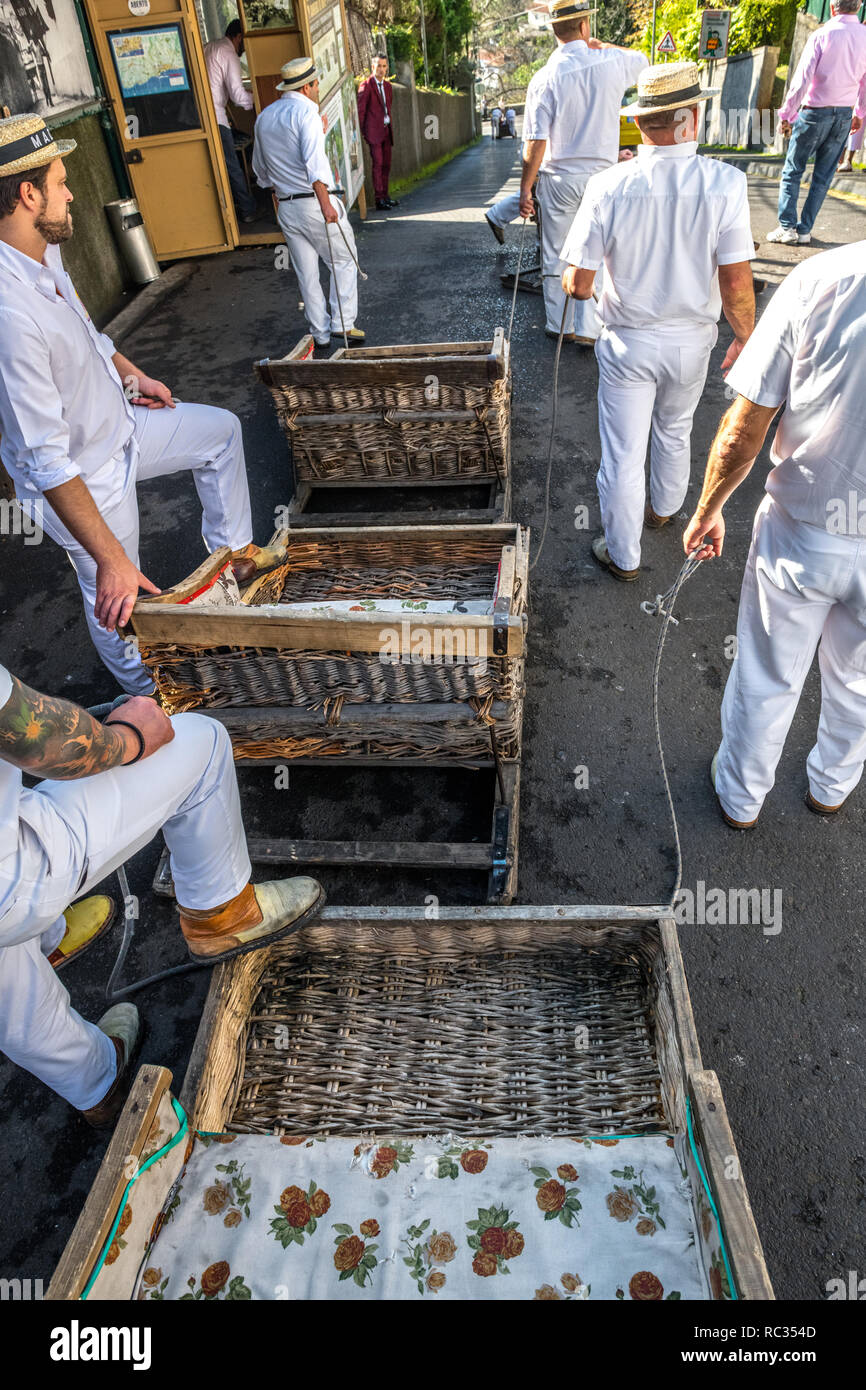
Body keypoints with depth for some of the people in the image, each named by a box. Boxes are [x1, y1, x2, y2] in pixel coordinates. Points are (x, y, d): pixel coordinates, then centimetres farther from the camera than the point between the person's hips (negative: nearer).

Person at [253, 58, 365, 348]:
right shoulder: (305, 112, -9)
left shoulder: (264, 117, 15)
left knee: (306, 273, 10)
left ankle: (320, 332, 15)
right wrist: (325, 203, -27)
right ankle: (342, 322, 0)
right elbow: (313, 160, -23)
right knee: (344, 261, 7)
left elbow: (261, 169, 24)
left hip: (285, 207, 7)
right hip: (314, 202, -7)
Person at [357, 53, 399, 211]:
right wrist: (361, 132, -8)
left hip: (386, 130, 7)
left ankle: (385, 196, 15)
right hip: (374, 131, -7)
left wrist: (390, 127, 19)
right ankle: (379, 199, -9)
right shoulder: (366, 86, -5)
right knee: (377, 164, -10)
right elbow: (360, 111, -5)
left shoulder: (387, 86, 15)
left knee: (386, 164, 8)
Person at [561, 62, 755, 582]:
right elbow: (736, 283, -14)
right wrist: (745, 338, 2)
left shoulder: (608, 187, -16)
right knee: (675, 433, 27)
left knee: (623, 454, 8)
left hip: (628, 343, -2)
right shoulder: (725, 182, -15)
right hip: (692, 341, 2)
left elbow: (579, 285, -12)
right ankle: (663, 509, 52)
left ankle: (623, 556, 21)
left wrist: (573, 281, 12)